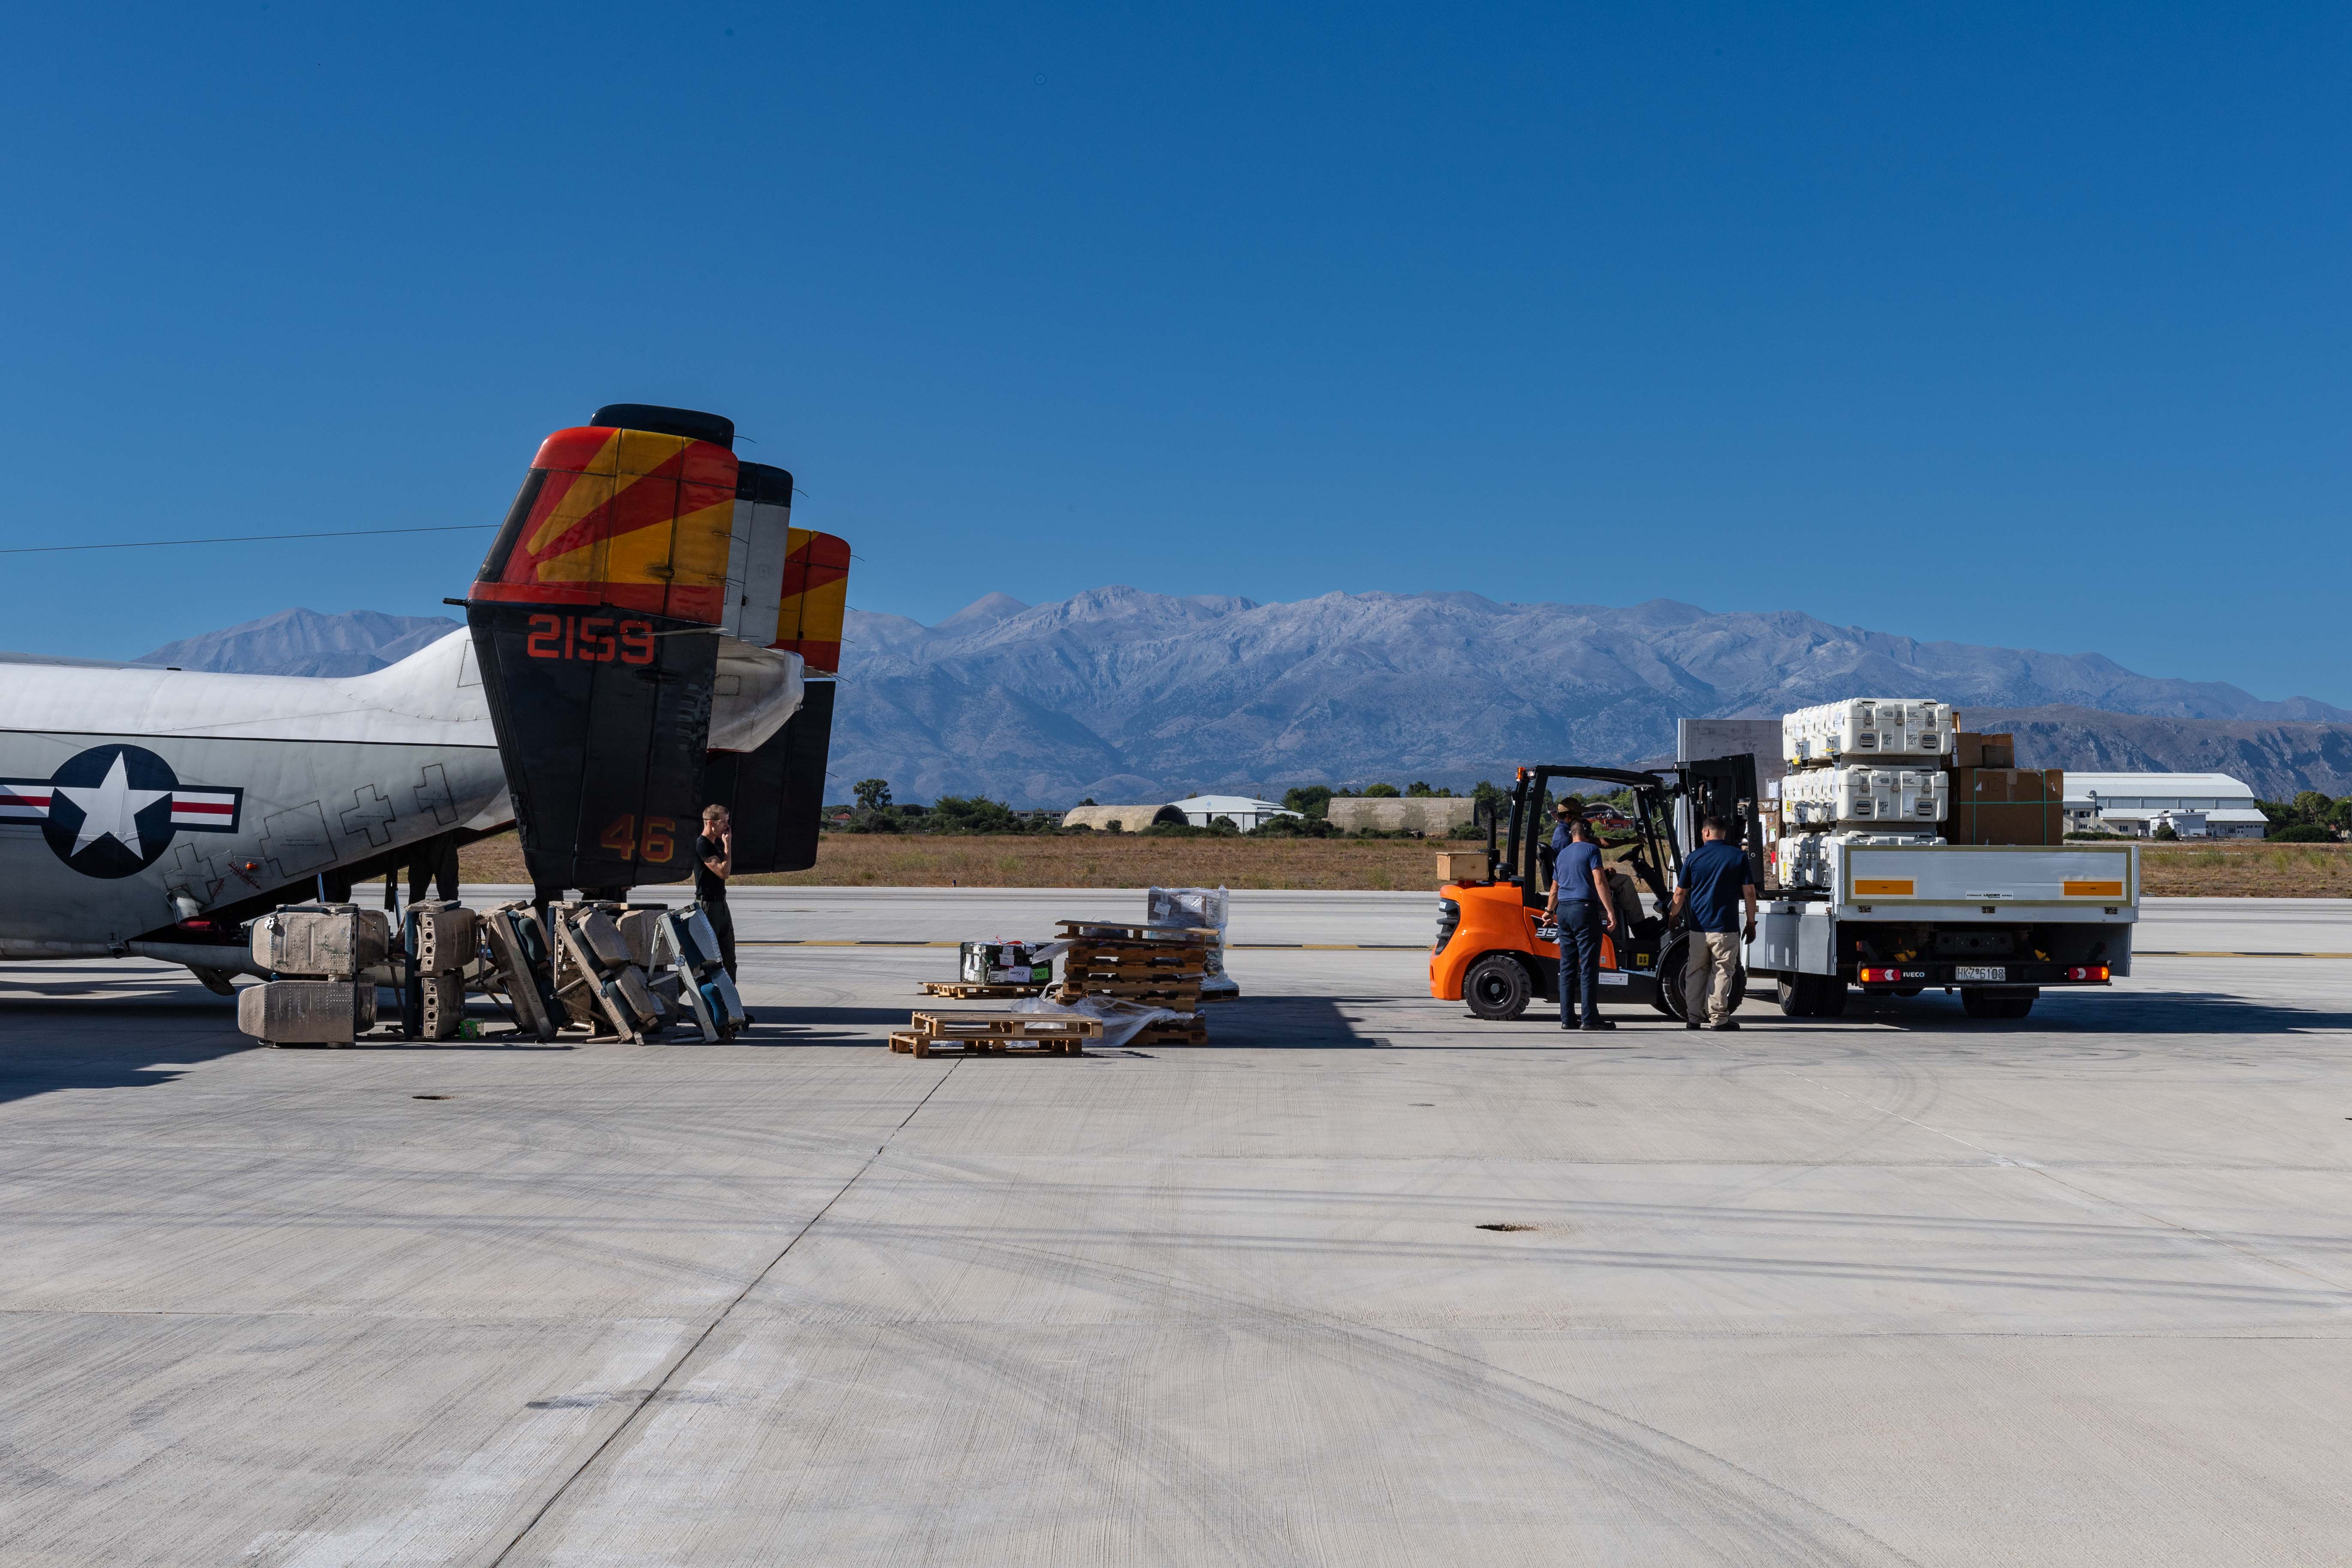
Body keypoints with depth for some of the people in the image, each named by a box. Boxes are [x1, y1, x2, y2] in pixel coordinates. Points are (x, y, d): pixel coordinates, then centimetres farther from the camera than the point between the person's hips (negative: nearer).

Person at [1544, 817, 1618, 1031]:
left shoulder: (1562, 855, 18)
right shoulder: (1591, 850, -2)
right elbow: (1599, 881, -14)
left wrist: (1550, 911, 42)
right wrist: (1610, 911, -16)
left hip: (1563, 910, 7)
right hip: (1585, 909, -7)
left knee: (1567, 966, 7)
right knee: (1589, 966, -7)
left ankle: (1567, 1018, 5)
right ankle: (1591, 1018, -9)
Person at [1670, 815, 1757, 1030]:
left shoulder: (1694, 857, 3)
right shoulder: (1739, 856, -1)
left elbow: (1680, 893, 7)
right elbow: (1749, 892, -4)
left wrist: (1674, 916, 23)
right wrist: (1751, 923, 5)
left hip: (1698, 927, 2)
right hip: (1726, 928, -2)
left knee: (1695, 972, 12)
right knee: (1722, 972, 3)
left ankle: (1692, 1018, 13)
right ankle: (1718, 1018, 1)